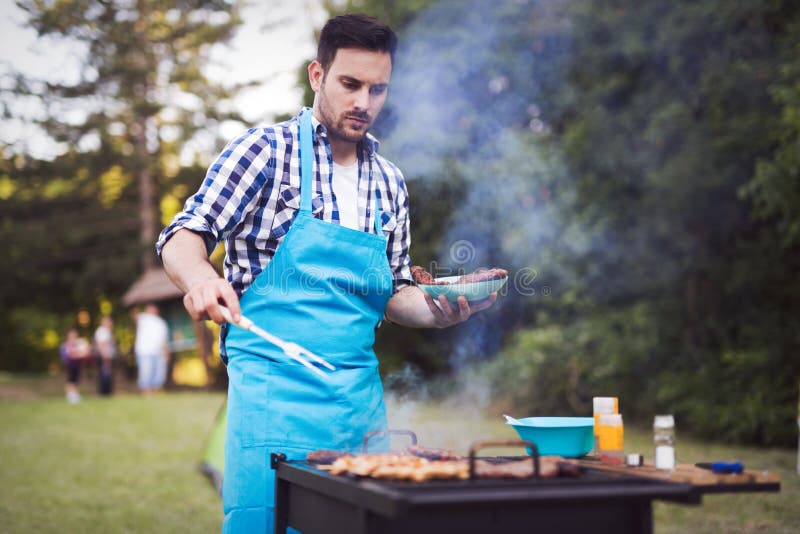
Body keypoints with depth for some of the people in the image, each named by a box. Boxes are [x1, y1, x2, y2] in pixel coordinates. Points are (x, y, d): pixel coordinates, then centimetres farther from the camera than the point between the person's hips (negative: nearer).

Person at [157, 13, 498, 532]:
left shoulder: (389, 182, 13)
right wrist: (199, 278, -27)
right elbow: (183, 237, -4)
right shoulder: (267, 150, -2)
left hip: (361, 396, 5)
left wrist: (441, 311, -3)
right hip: (273, 387, -5)